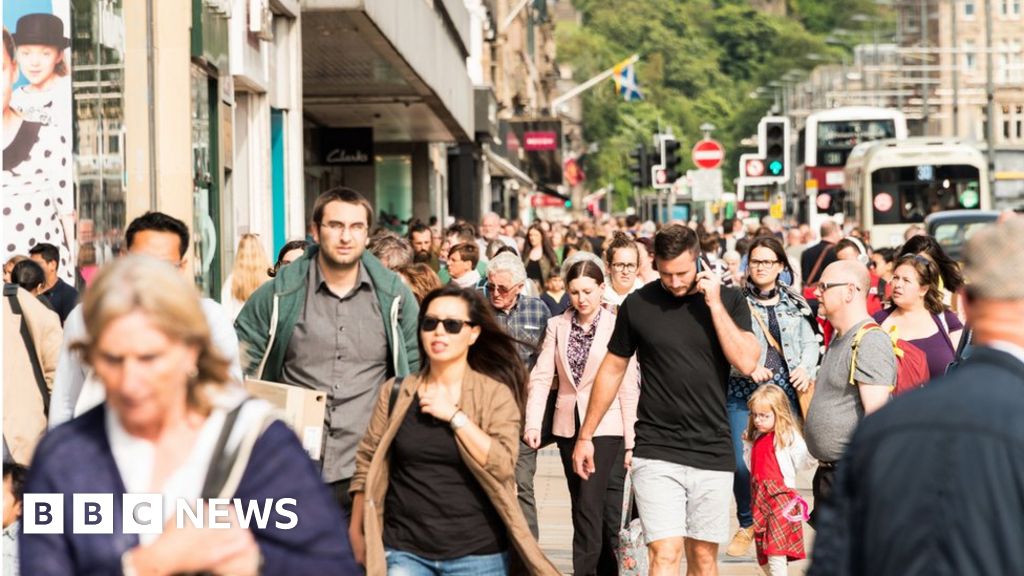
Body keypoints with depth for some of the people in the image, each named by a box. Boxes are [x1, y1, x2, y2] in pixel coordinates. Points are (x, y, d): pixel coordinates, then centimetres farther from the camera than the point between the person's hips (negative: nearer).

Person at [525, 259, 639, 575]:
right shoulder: (557, 325, 6)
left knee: (589, 506, -11)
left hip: (605, 428, -5)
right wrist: (533, 422, -10)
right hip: (568, 427, 5)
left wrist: (630, 441, -6)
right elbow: (541, 377, 2)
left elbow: (628, 388, -5)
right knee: (582, 507, 9)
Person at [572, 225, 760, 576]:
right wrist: (585, 435, 11)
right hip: (656, 454, -1)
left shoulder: (729, 300, 1)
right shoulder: (638, 305, 0)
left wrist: (714, 303, -13)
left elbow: (747, 362, -11)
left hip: (713, 452, 1)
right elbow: (613, 369, 9)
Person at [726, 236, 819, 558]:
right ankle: (747, 524, 13)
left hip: (786, 390, 2)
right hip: (743, 393, -2)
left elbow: (809, 343, 14)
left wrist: (806, 368, -5)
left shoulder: (794, 304, 14)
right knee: (742, 464, -8)